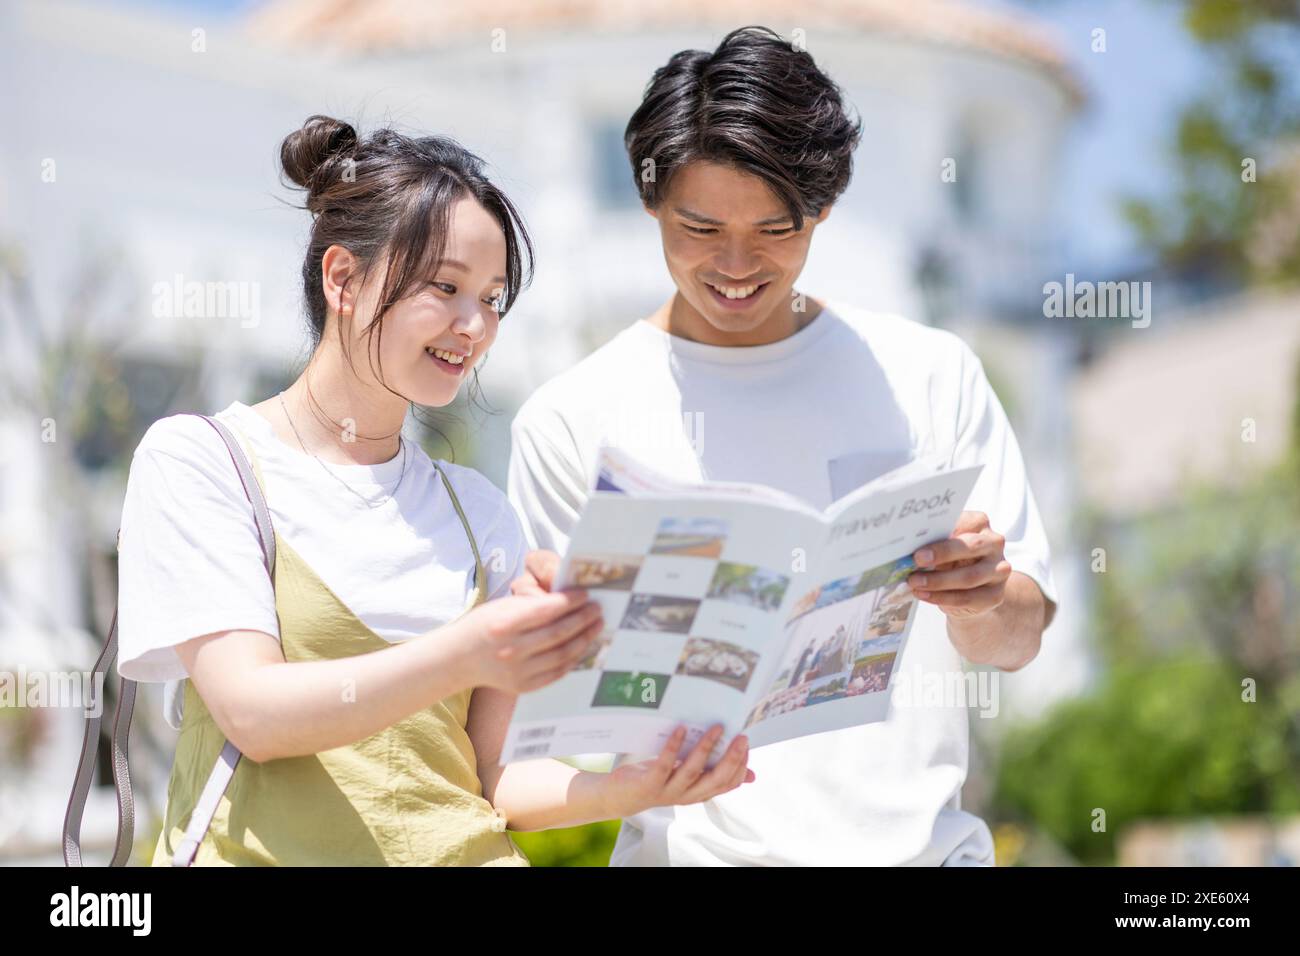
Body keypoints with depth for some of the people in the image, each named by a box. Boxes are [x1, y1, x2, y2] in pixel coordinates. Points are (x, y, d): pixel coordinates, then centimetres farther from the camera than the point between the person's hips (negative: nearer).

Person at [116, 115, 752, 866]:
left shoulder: (479, 511, 14)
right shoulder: (197, 460, 2)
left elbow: (488, 780, 10)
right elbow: (250, 712, -11)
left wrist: (625, 788, -9)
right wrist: (459, 657, -24)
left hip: (456, 849, 2)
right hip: (262, 852, -2)